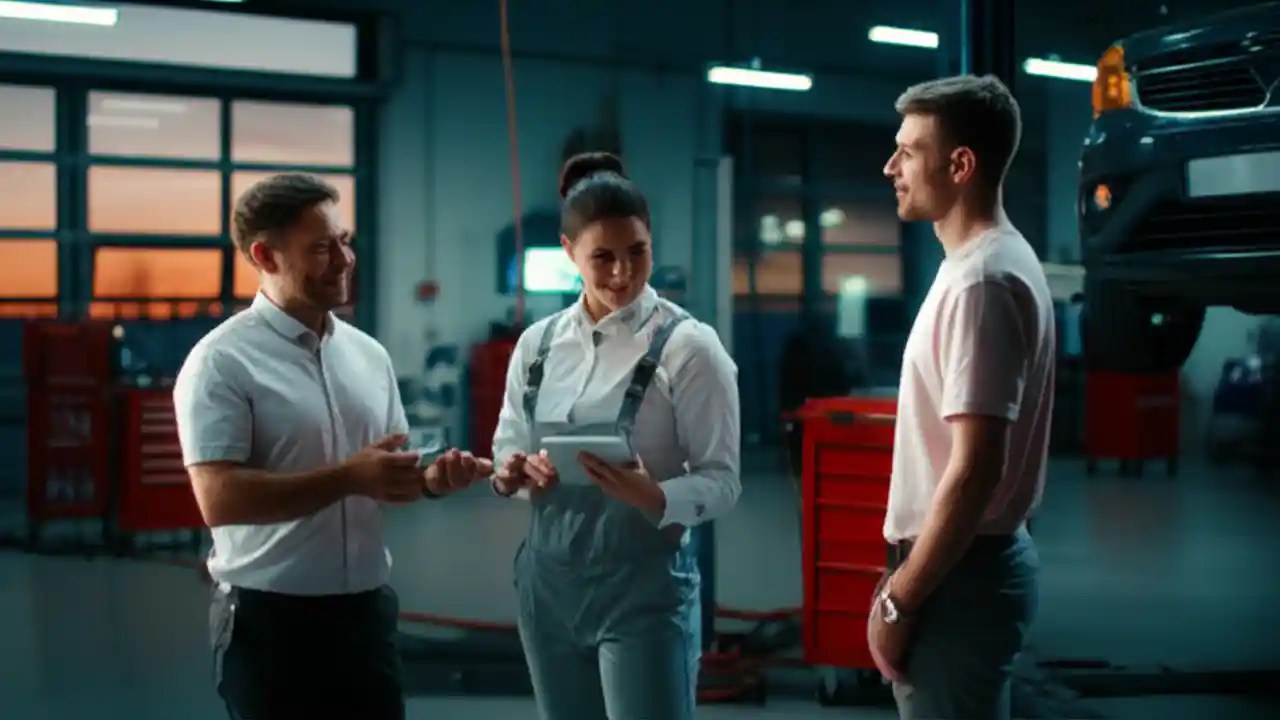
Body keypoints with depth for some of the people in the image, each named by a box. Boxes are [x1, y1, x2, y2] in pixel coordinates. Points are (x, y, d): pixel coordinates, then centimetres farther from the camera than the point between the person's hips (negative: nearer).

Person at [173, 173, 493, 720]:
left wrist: (430, 481, -6)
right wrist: (349, 478, -23)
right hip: (270, 617, -6)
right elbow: (219, 498, -21)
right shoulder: (222, 361, -11)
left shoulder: (368, 354, 10)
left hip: (366, 610, 6)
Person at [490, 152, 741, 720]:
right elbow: (505, 450, 13)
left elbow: (722, 480, -10)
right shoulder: (536, 344, 5)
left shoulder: (687, 346, -10)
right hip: (550, 579, 5)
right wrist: (512, 473, -10)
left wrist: (654, 498, -29)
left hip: (645, 585, -5)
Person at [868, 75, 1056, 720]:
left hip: (959, 575, -10)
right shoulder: (983, 265, 13)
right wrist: (907, 577, 20)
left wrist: (899, 600, -19)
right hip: (965, 564, 10)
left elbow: (975, 470, -24)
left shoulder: (980, 282, -19)